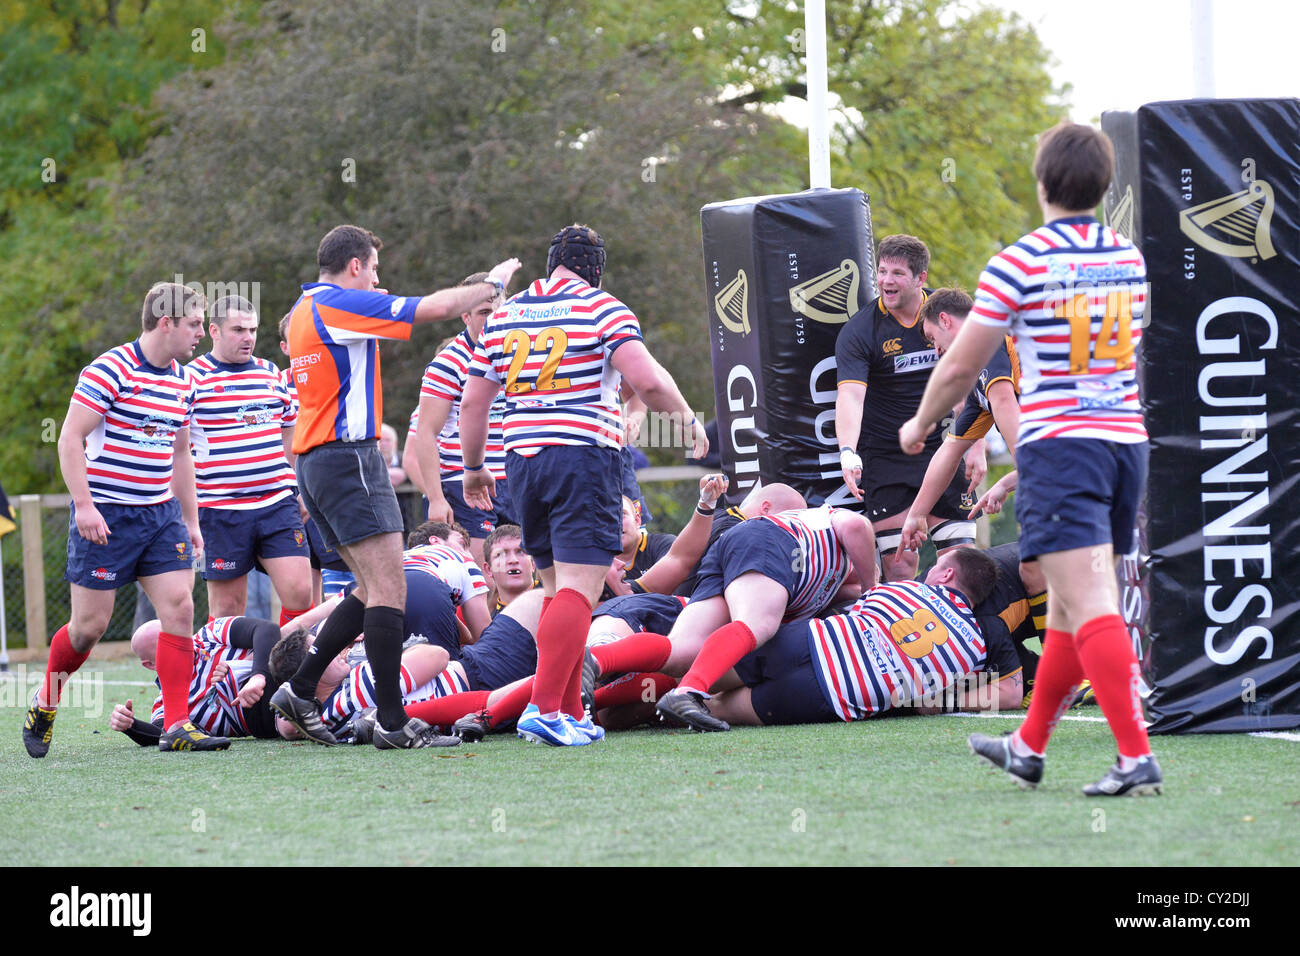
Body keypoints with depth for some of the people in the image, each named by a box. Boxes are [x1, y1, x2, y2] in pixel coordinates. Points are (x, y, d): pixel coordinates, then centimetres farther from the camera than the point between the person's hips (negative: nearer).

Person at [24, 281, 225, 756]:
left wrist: (191, 521, 20)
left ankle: (176, 726, -7)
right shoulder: (110, 370, -12)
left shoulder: (184, 381, 12)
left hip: (161, 513, 6)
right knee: (90, 625, -2)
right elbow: (70, 438, -13)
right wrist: (84, 504, -20)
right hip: (105, 516, -6)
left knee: (180, 607, -8)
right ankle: (45, 701, 24)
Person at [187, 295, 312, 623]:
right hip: (220, 510, -4)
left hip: (278, 504, 4)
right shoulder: (193, 378, -3)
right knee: (227, 607, 0)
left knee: (299, 592, -7)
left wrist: (299, 489, 23)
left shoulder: (272, 374, 13)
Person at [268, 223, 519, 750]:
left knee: (373, 589, 13)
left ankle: (300, 690, 12)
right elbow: (436, 307, -13)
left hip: (314, 462, 10)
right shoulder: (340, 305, -12)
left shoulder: (304, 310, 16)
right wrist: (493, 283, 2)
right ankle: (392, 720, -14)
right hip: (350, 457, -10)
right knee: (388, 588, -11)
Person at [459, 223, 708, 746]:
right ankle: (546, 709, -22)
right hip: (585, 457, -6)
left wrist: (474, 468, 27)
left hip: (523, 459, 6)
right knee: (580, 589, -10)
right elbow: (647, 380, -14)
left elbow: (474, 401, 15)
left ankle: (570, 711, 11)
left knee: (558, 587, 14)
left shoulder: (503, 316, 14)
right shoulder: (602, 309, -2)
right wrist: (687, 417, 4)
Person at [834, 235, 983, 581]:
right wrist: (848, 453, -38)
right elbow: (850, 396, -22)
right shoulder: (858, 331, -10)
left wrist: (977, 448, -1)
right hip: (882, 458, -3)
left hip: (939, 449, 3)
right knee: (898, 560, -9)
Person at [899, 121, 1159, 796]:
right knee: (1067, 604, 16)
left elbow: (960, 366, -2)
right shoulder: (1129, 259, 10)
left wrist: (921, 424, 17)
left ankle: (1137, 758, -21)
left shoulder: (1021, 262, -9)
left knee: (1090, 605, -12)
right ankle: (1028, 748, 28)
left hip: (1059, 443, -7)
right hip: (1126, 438, 7)